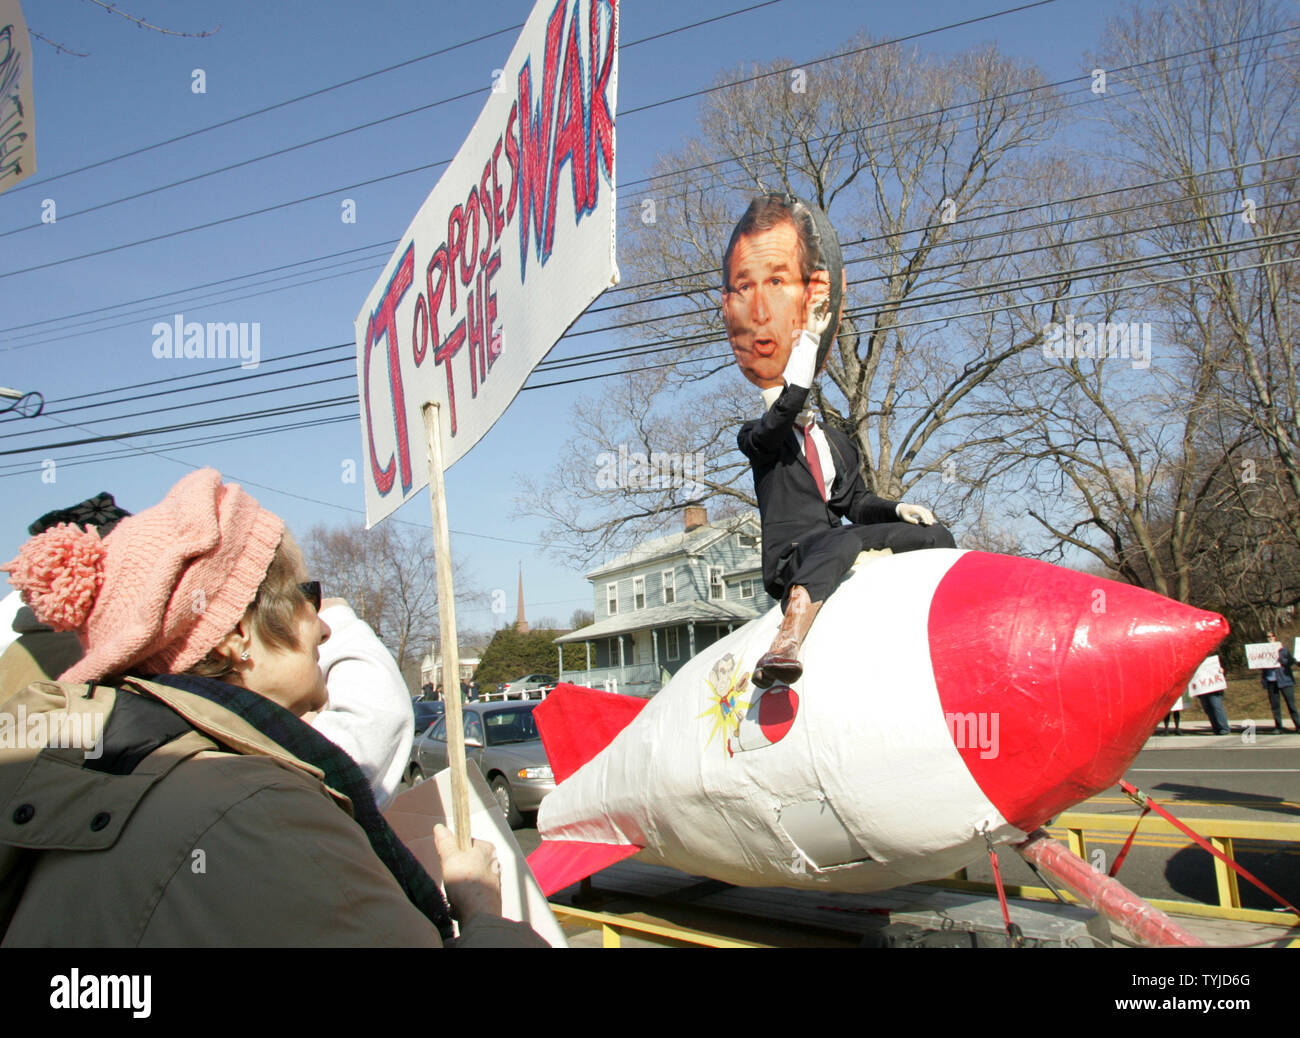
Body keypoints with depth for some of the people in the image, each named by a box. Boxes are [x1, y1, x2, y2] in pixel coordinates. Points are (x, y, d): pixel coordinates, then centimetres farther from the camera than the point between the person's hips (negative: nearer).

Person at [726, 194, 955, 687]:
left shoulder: (836, 442, 28)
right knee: (845, 542, -40)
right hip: (790, 557, -7)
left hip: (837, 544, 7)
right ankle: (787, 642, -58)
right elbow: (783, 413, -18)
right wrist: (808, 341, -14)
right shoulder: (755, 437, 7)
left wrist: (896, 509, 9)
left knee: (933, 536, 1)